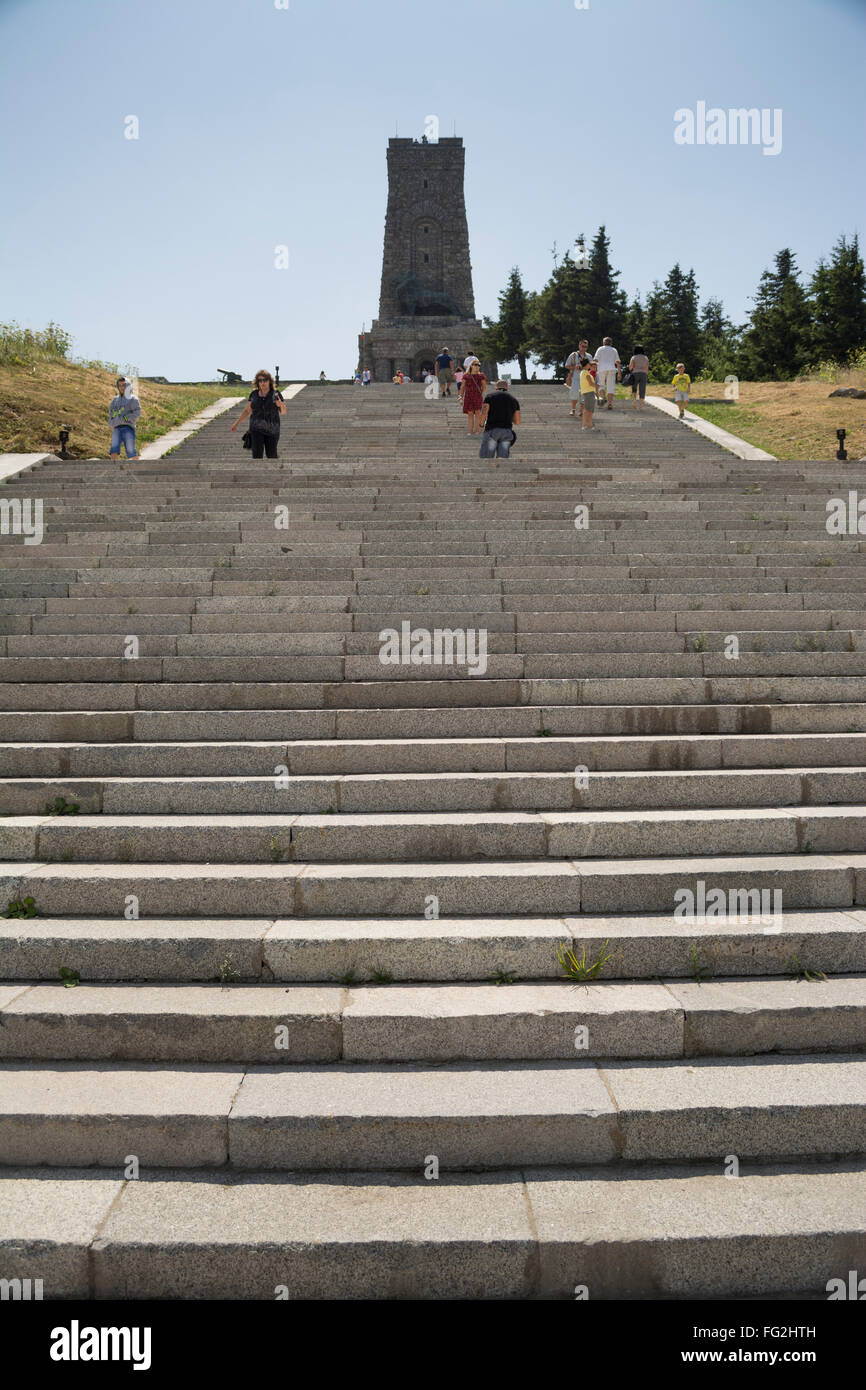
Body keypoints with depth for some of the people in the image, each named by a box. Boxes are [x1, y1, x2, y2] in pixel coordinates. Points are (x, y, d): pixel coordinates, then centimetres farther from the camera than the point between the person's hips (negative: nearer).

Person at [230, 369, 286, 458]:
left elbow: (283, 411, -1)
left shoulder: (276, 394, -5)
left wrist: (281, 405, -23)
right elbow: (247, 410, 10)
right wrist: (236, 424, 6)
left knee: (271, 455, 9)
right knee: (257, 455, -13)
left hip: (272, 429, -1)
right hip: (256, 429, 1)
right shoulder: (254, 394, 1)